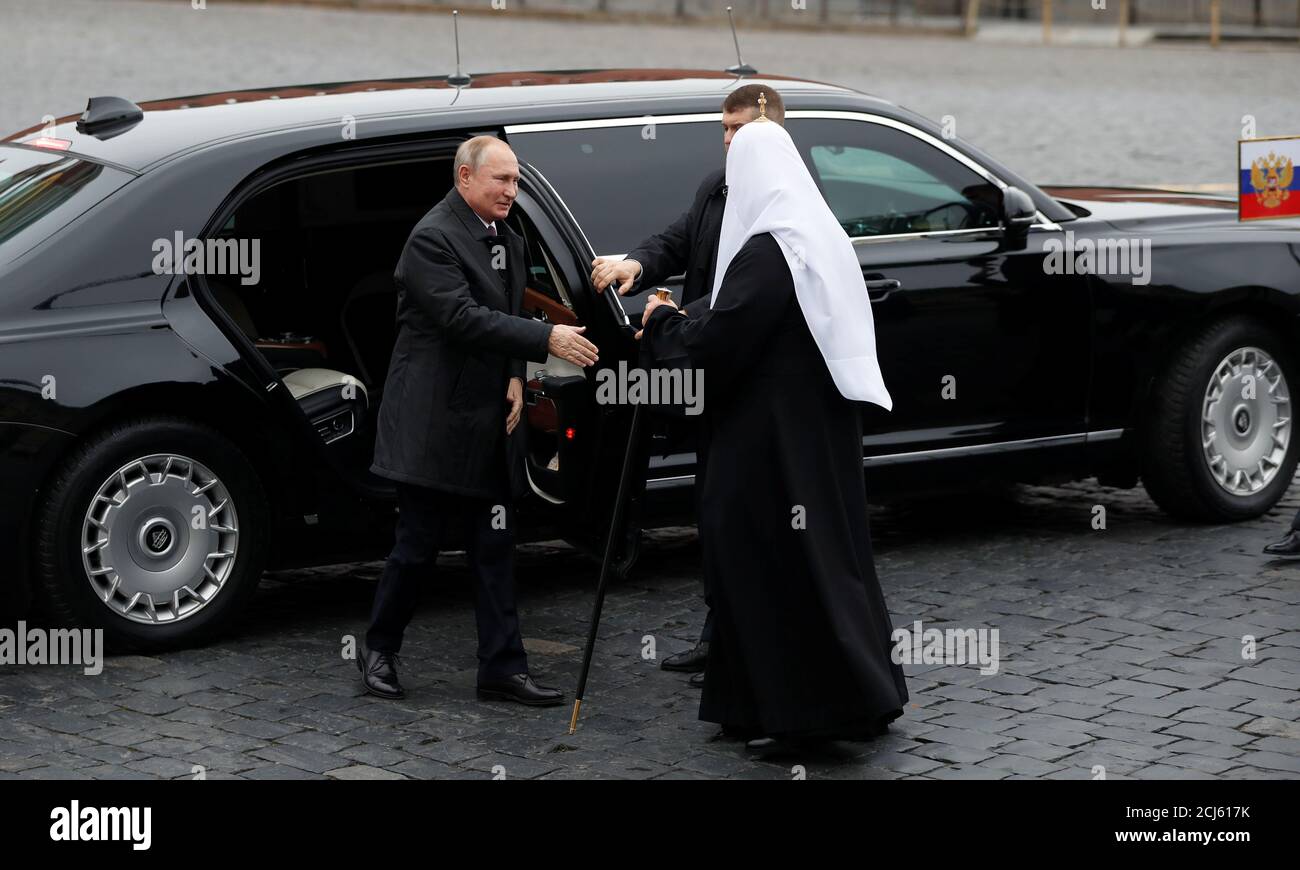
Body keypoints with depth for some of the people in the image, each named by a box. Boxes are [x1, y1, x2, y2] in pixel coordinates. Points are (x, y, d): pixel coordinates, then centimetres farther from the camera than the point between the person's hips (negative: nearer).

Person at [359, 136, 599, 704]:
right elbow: (463, 318, -24)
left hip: (489, 421, 8)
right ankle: (378, 650, 20)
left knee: (494, 549, 7)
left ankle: (502, 668, 10)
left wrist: (514, 378, 3)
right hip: (434, 419, -8)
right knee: (419, 545, 1)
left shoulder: (507, 240, 13)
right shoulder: (433, 238, -14)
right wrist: (546, 339, -28)